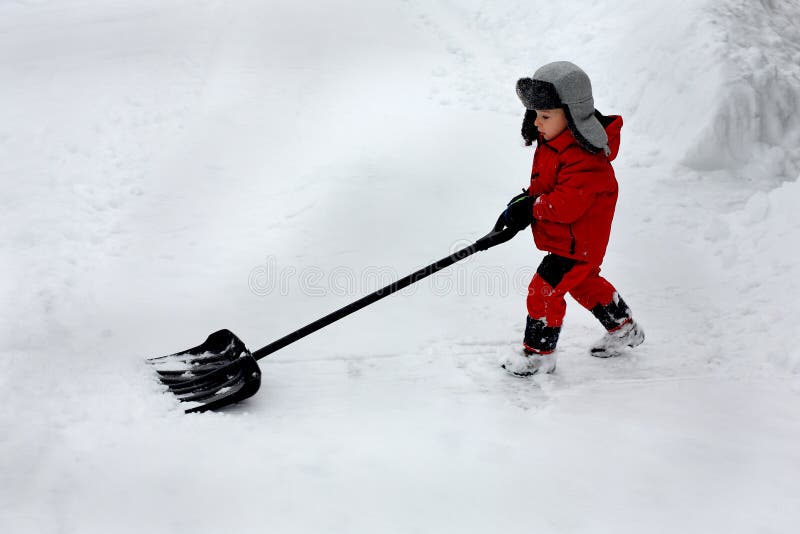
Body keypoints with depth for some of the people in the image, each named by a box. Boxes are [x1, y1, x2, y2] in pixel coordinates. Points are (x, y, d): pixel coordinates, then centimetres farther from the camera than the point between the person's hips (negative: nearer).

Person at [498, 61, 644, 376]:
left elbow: (567, 205, -34)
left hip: (577, 242, -11)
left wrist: (530, 206, -27)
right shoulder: (553, 142, 1)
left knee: (544, 290, -6)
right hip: (562, 236, 11)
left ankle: (538, 354, 10)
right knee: (584, 284, 26)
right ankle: (624, 329, 44)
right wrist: (529, 198, -1)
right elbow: (544, 182, 14)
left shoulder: (584, 160, -31)